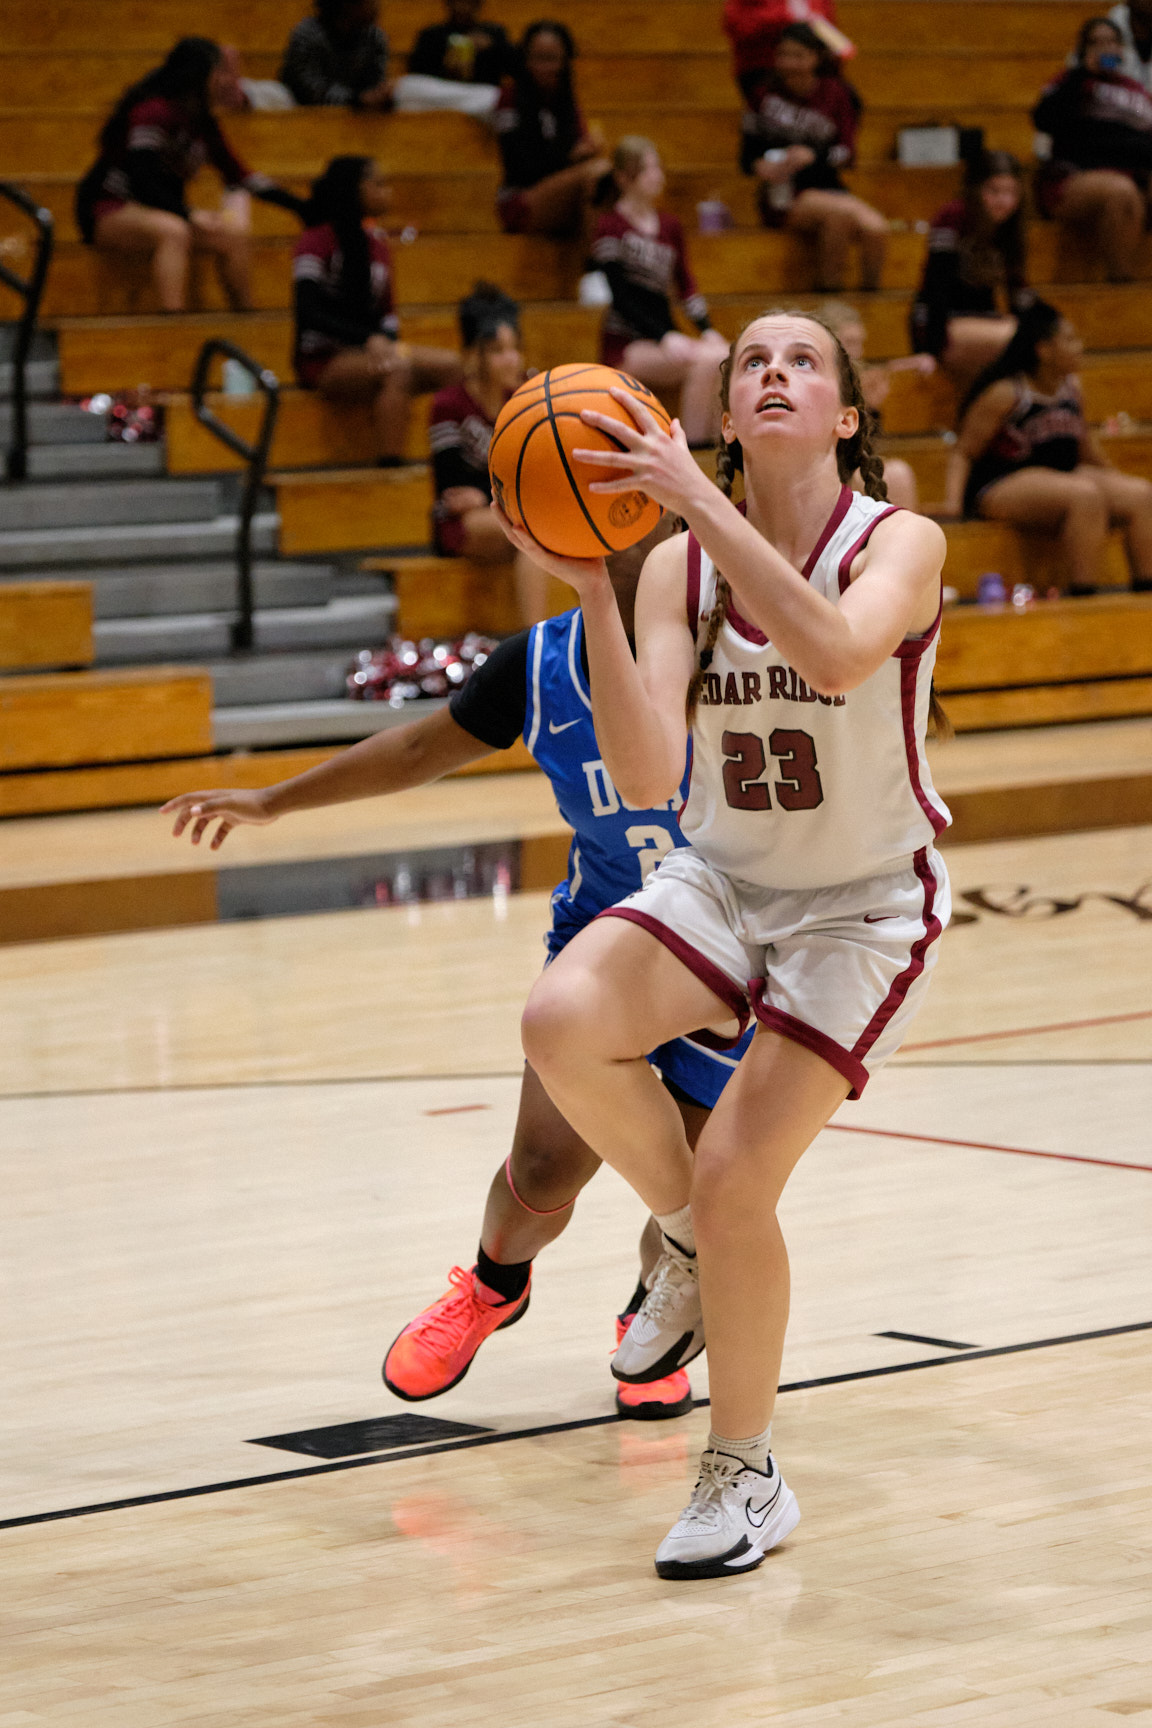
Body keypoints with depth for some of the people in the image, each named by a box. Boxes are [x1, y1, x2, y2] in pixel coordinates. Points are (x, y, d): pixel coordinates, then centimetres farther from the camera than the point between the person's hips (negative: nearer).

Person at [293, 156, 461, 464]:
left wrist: (387, 341, -7)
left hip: (367, 353, 8)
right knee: (398, 371, -36)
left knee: (451, 365, -14)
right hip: (323, 360, -8)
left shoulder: (376, 242, 16)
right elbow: (309, 312, -18)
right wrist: (369, 339, -28)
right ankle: (389, 471, -41)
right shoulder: (317, 242, -8)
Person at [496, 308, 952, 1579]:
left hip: (863, 905, -3)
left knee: (734, 1183, -12)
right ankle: (689, 1245, 3)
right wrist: (588, 591, -31)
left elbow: (836, 656, -41)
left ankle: (746, 1477, 12)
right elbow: (644, 775, -20)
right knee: (563, 1023, -27)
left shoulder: (899, 543, -17)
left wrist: (698, 500, -44)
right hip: (720, 880, 3)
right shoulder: (676, 566, -7)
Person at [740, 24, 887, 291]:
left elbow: (847, 152, 1)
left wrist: (812, 155, -18)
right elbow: (748, 155, 3)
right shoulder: (766, 95, 1)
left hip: (828, 188, 3)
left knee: (875, 227, -26)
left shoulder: (836, 93, 4)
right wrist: (760, 166, -21)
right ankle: (829, 292, -24)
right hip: (783, 199, -3)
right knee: (840, 211, -33)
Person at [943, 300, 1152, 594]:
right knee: (1085, 496, -35)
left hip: (1062, 476, 8)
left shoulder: (1070, 387, 11)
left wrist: (1111, 477, 34)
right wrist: (953, 500, -23)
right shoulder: (1005, 394, -11)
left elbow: (1083, 441, 28)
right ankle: (1081, 599, -37)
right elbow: (963, 453, -9)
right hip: (1002, 486, -8)